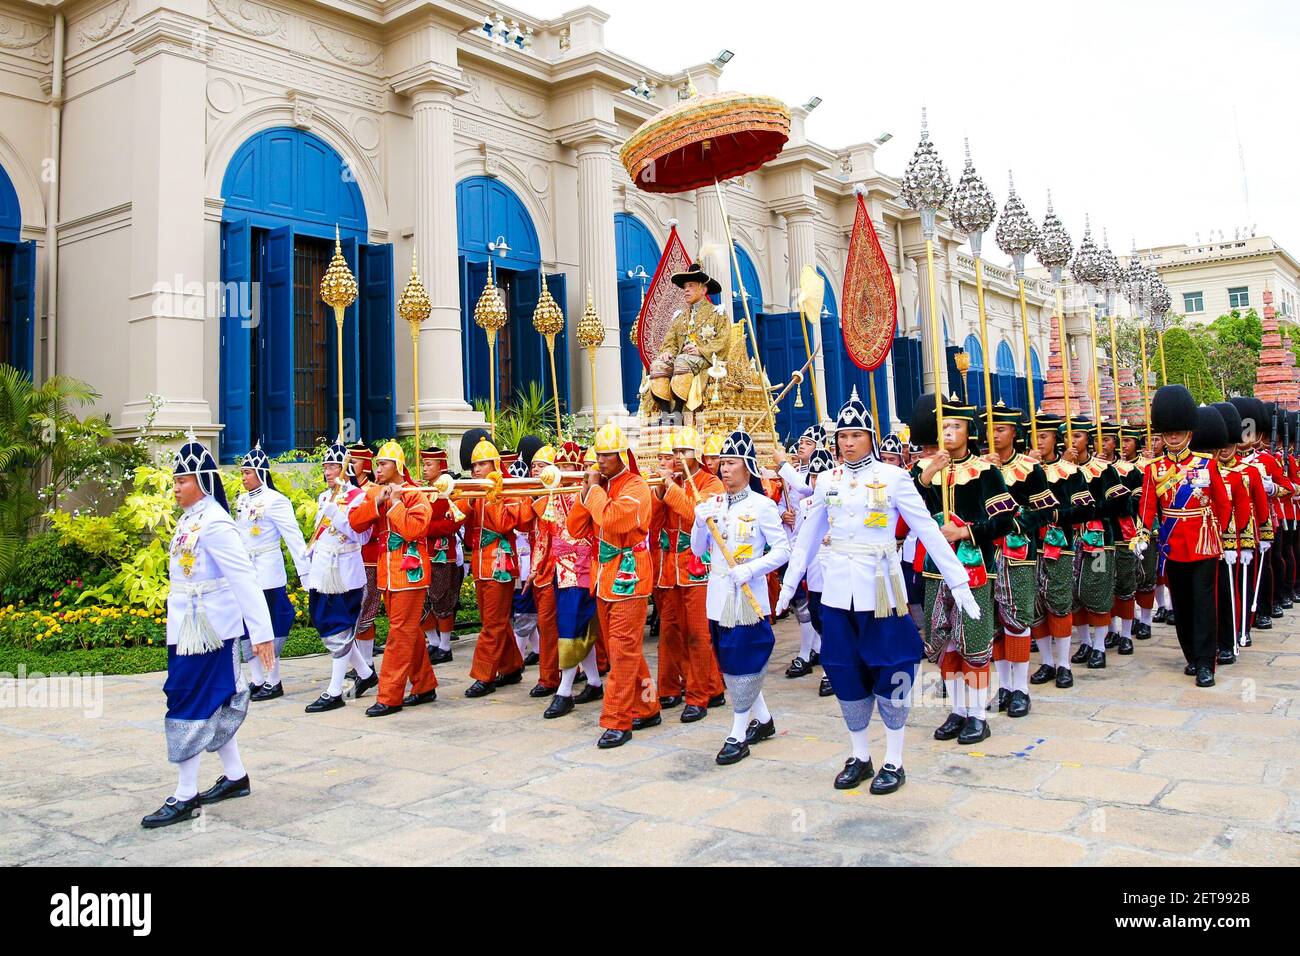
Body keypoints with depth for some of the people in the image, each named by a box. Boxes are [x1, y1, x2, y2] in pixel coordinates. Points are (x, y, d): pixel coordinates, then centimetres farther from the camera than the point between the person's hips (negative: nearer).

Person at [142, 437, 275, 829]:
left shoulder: (214, 523, -18)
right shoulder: (190, 519, 11)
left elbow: (244, 578, -23)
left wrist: (261, 632, -27)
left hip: (207, 630, -9)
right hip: (187, 628, 9)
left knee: (191, 704, -3)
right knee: (211, 704, 15)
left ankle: (185, 797, 7)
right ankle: (236, 777, 28)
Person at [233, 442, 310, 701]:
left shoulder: (274, 501, -11)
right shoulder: (242, 500, 12)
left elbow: (294, 538, -13)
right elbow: (238, 537, 18)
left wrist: (305, 573, -16)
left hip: (267, 574, -8)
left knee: (268, 628, 0)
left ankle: (273, 683, 11)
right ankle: (257, 681, 20)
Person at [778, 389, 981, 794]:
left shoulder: (893, 477, -3)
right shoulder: (827, 481, 7)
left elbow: (928, 530, -5)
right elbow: (808, 536, 13)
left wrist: (958, 582, -8)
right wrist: (789, 583, 15)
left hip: (880, 586, -3)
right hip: (838, 588, 4)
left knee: (889, 669, 2)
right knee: (844, 671, 8)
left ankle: (894, 761, 16)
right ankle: (860, 757, 24)